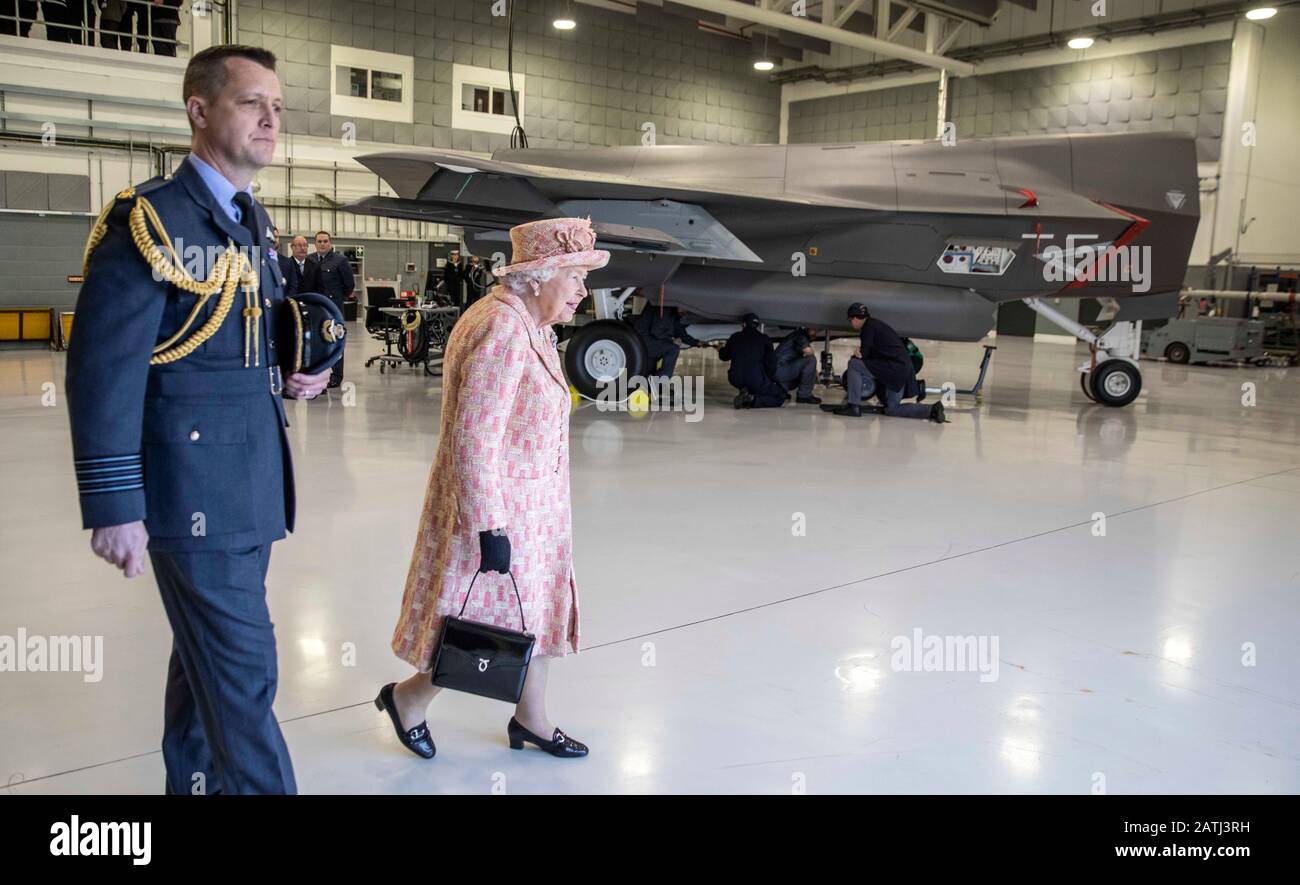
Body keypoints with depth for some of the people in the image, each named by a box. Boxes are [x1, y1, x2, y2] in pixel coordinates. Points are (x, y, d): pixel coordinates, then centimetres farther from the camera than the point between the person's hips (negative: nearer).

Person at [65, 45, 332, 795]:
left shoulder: (254, 222, 13)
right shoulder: (150, 220, -12)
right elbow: (104, 372, -16)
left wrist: (288, 379, 2)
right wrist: (114, 507, -18)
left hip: (250, 485, 8)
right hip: (194, 492, -8)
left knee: (207, 659, 19)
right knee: (243, 672, -3)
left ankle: (193, 781, 35)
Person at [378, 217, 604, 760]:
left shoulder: (529, 325, 8)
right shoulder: (503, 330, -24)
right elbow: (473, 441, -26)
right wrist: (491, 528, -25)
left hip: (534, 505, 10)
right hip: (497, 509, -10)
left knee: (537, 610, 17)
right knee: (489, 622, 5)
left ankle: (530, 718, 34)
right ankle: (408, 698, 28)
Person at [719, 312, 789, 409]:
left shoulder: (735, 337, 12)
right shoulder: (764, 339, 5)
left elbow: (724, 357, 26)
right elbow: (771, 363, 1)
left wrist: (721, 349, 51)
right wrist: (768, 378, 20)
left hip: (735, 380, 4)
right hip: (755, 380, -4)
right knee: (781, 396, 11)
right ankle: (753, 400, -14)